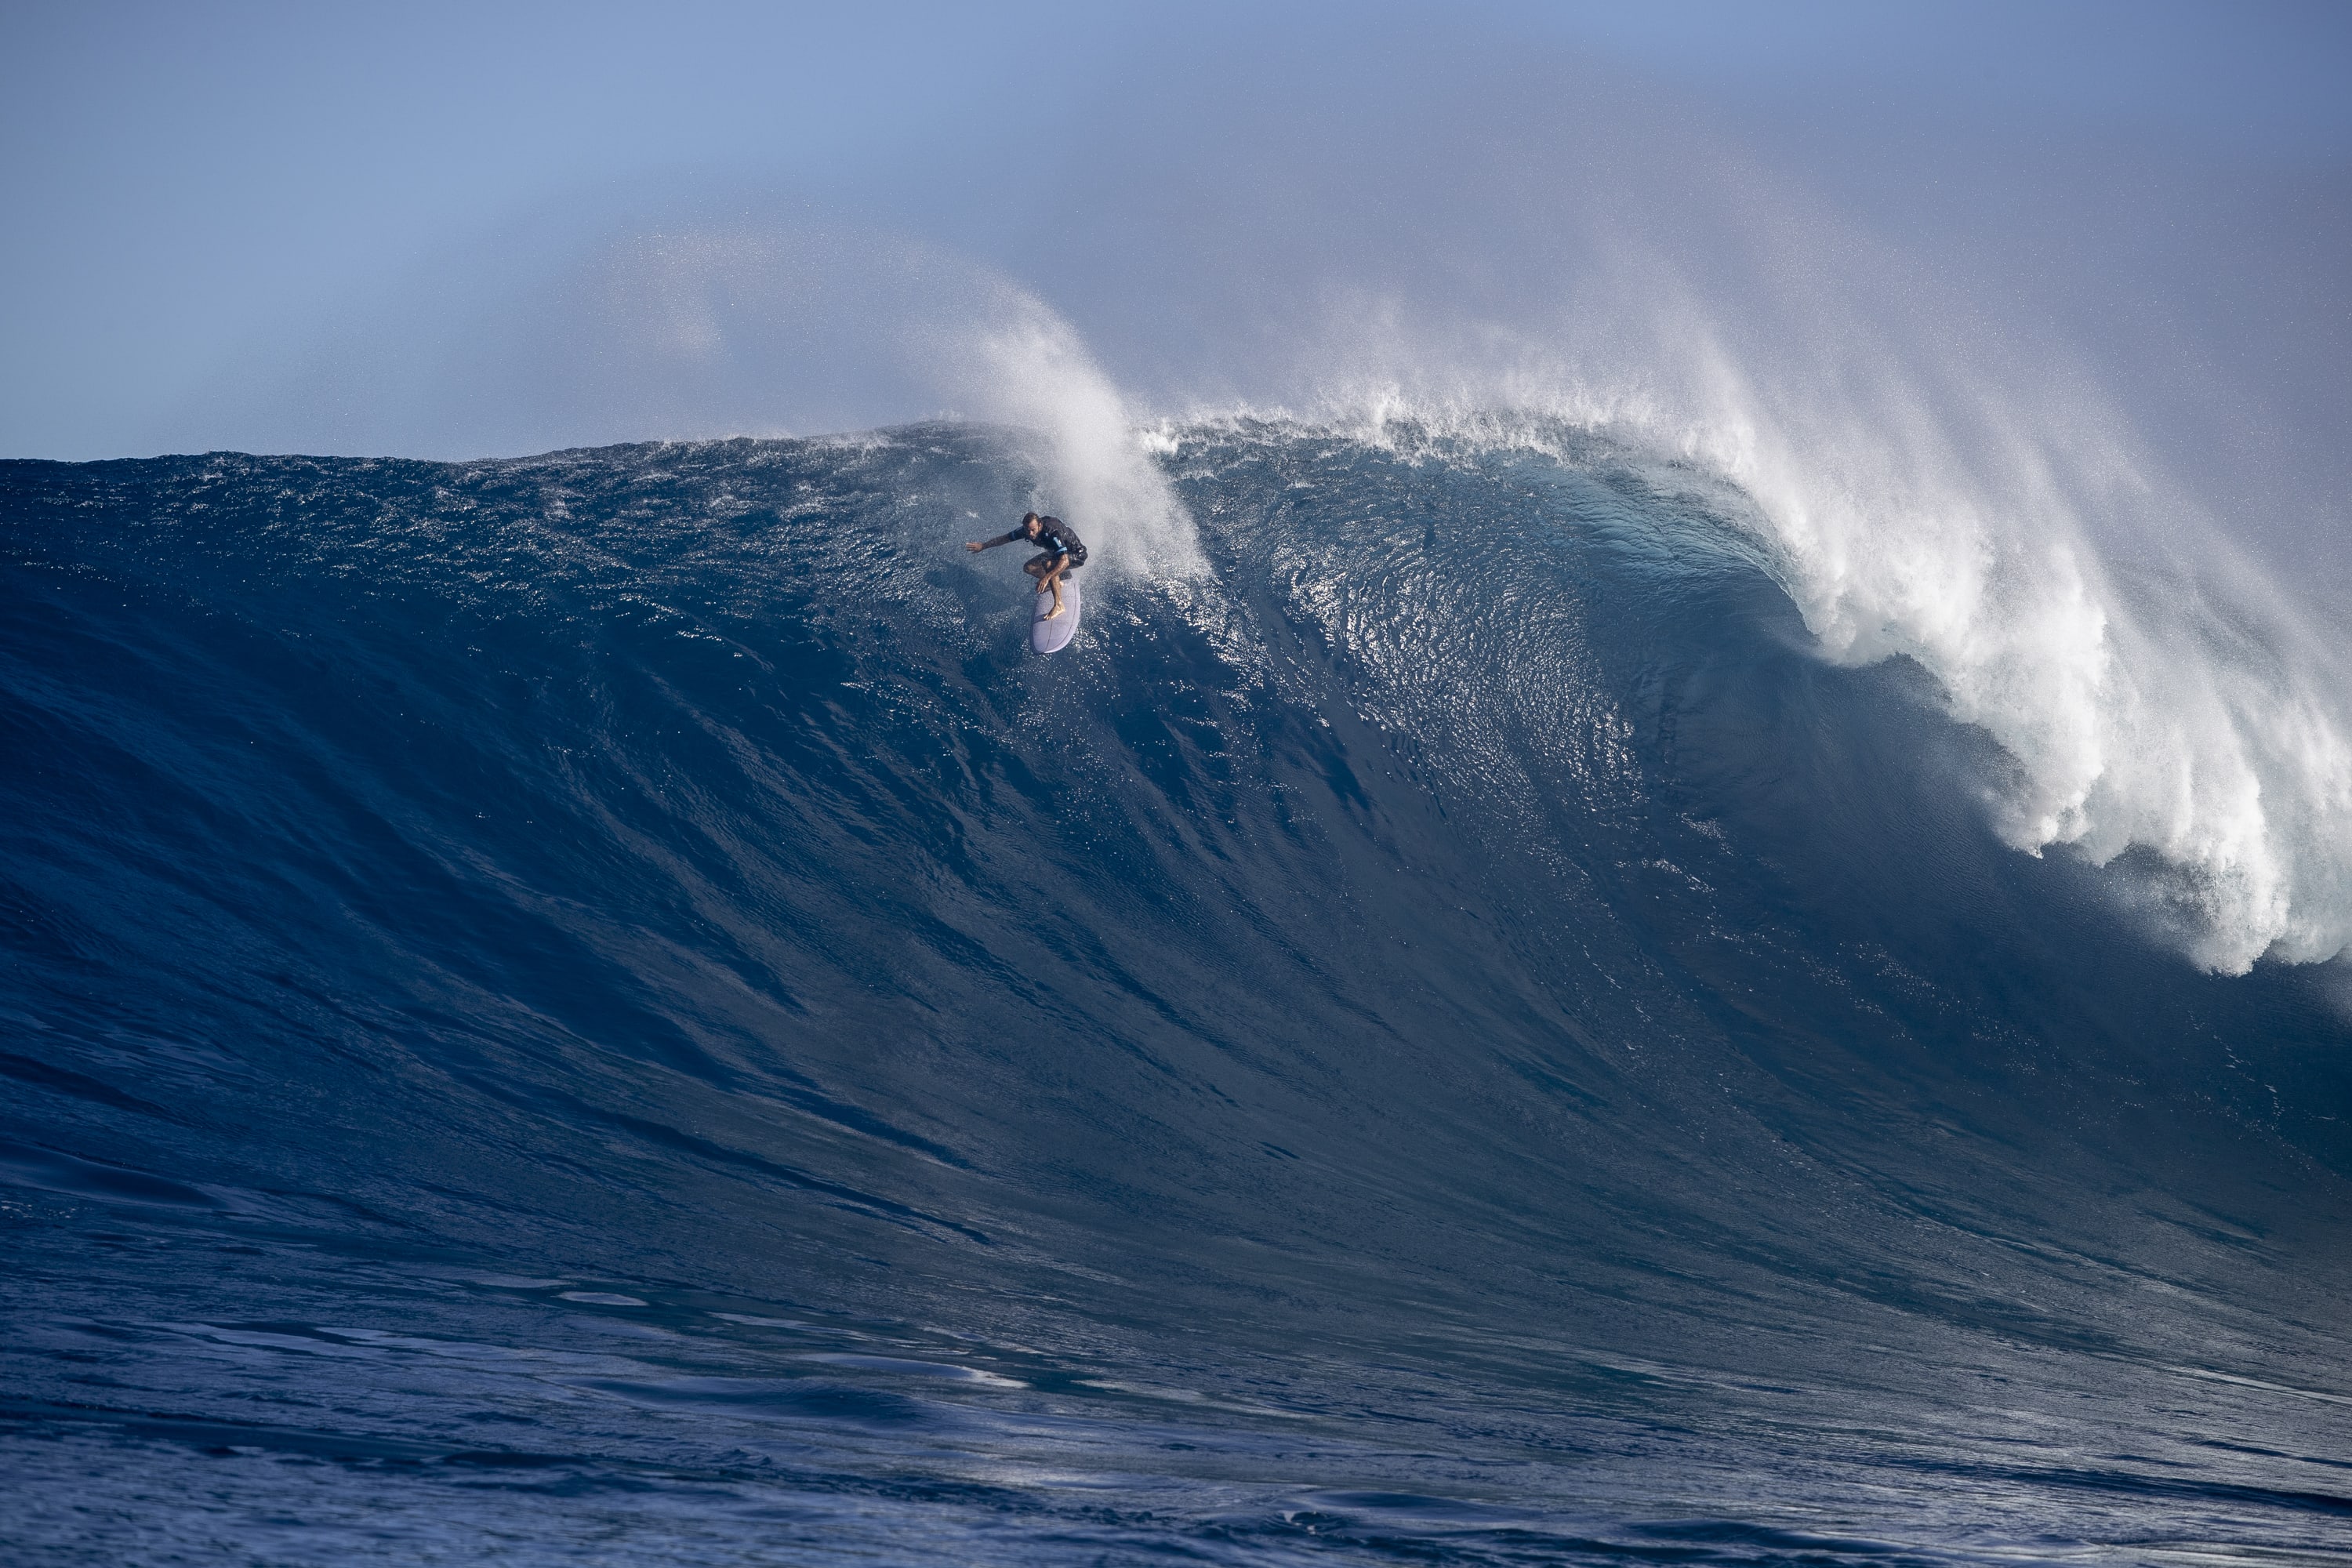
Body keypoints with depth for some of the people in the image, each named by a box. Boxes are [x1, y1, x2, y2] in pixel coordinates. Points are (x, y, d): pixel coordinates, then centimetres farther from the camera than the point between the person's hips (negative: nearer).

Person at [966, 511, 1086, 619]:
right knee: (1029, 568, 2)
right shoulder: (1026, 530, -16)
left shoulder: (1052, 533, -38)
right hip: (1055, 553, 8)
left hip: (1077, 555, -8)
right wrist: (983, 546, 5)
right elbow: (1006, 538, 1)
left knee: (1049, 565, -35)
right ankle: (1056, 583, 22)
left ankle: (1058, 605, -30)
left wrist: (1046, 578, -55)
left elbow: (1064, 561, -45)